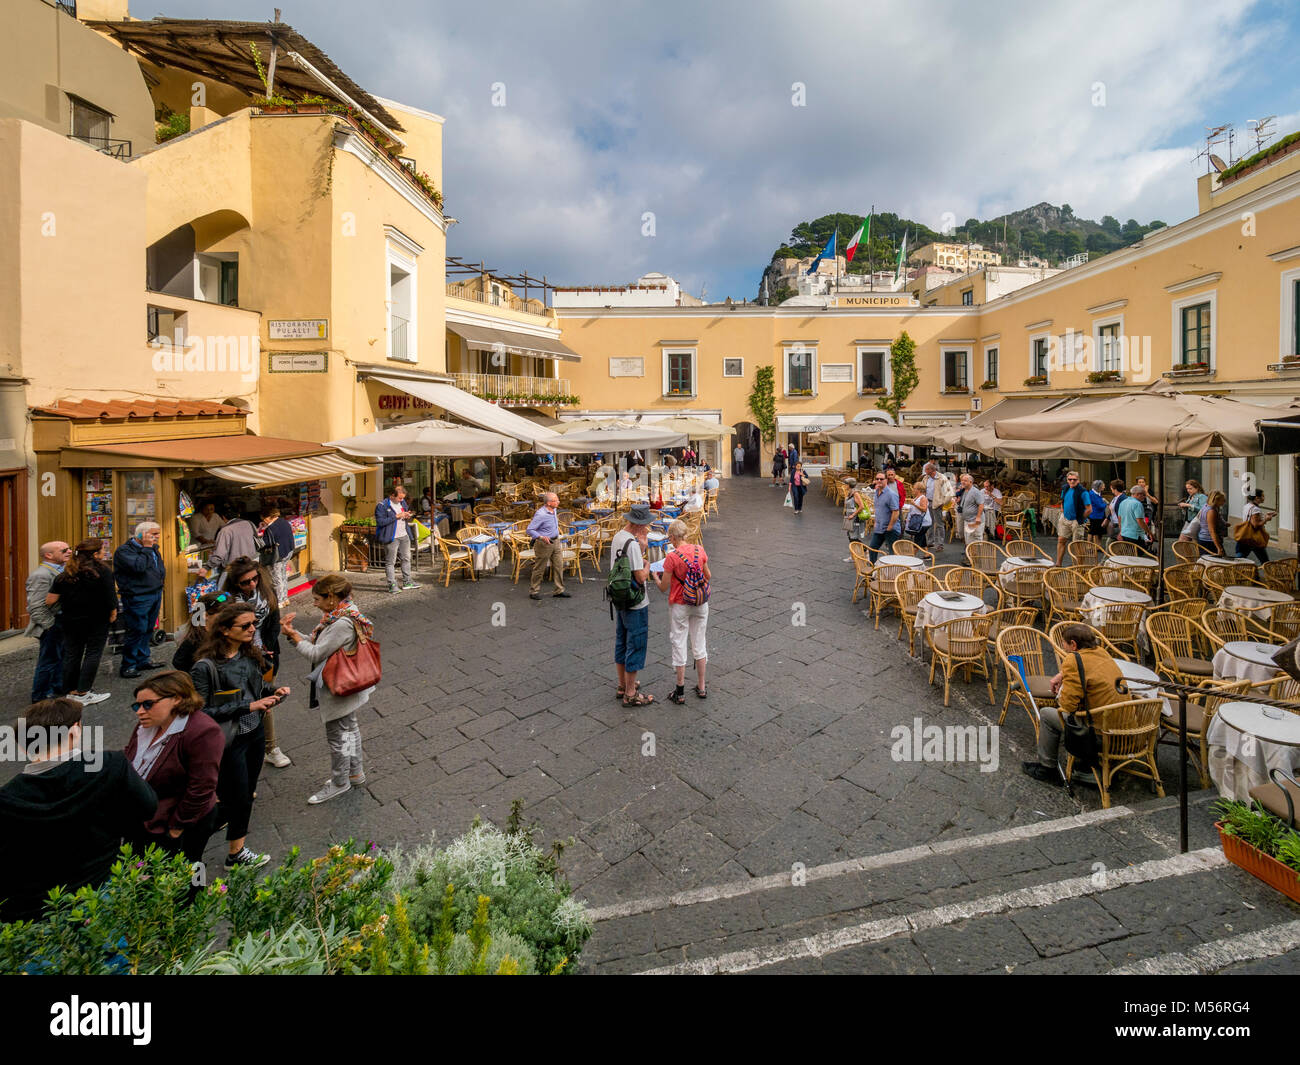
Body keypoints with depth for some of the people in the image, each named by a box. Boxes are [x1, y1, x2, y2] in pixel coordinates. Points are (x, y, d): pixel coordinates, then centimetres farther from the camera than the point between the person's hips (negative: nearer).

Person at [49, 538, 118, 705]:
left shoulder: (64, 575, 2)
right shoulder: (103, 571, -12)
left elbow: (50, 601, 2)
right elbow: (109, 596, -14)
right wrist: (113, 612, 0)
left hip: (71, 621, 5)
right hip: (96, 620, -4)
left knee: (71, 655, 13)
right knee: (93, 654, 3)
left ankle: (70, 691, 20)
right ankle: (82, 693, 2)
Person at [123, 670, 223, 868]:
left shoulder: (202, 733, -28)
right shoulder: (145, 725, 0)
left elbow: (201, 790, -25)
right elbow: (128, 766, 16)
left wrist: (176, 829, -16)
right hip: (139, 822, 8)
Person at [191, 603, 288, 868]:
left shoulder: (249, 653, -3)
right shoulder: (206, 667, -23)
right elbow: (202, 711, -22)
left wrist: (273, 691, -6)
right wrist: (248, 706, -25)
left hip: (255, 732, 6)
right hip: (230, 741, -6)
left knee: (246, 793, 20)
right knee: (239, 798, 8)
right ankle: (236, 854, 30)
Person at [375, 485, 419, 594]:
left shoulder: (403, 503, 12)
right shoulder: (382, 505, -11)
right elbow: (380, 521, -19)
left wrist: (407, 517, 1)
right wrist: (396, 516, -20)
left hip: (404, 536, 7)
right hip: (391, 538, -7)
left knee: (406, 559, 13)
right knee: (390, 562, -2)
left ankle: (407, 582, 24)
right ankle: (392, 585, 3)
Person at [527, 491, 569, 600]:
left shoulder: (554, 510, 4)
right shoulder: (541, 514, -23)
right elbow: (530, 530, -22)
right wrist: (541, 537, -33)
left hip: (556, 541, 8)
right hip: (544, 543, -8)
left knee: (559, 566, 9)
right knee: (539, 569, 4)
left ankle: (559, 590, 18)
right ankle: (534, 591, 18)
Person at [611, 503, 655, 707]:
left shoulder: (617, 538, 5)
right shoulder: (632, 544, -24)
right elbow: (641, 577, -24)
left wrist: (641, 549, 1)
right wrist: (648, 565, -5)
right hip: (635, 603, -9)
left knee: (621, 642, 19)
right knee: (636, 645, 2)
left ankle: (623, 685, 34)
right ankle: (630, 694, 12)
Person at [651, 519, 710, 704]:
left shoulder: (672, 557, -19)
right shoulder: (699, 550, -6)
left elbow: (664, 587, -12)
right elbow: (708, 576, 6)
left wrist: (656, 577, 8)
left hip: (680, 606, -4)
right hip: (701, 605, 4)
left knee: (679, 645, 8)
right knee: (699, 643, 16)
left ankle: (680, 692, 16)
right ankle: (701, 688, 26)